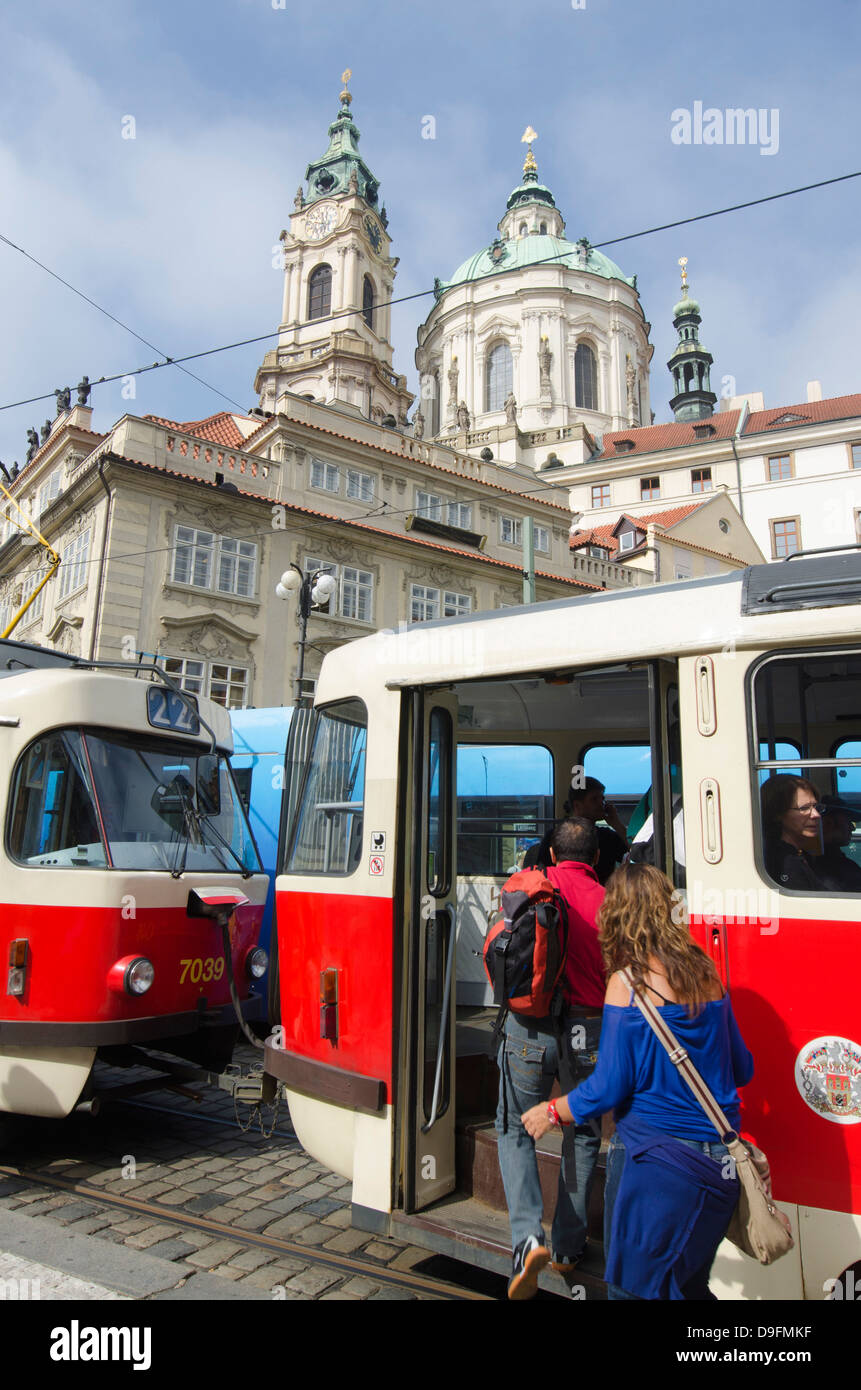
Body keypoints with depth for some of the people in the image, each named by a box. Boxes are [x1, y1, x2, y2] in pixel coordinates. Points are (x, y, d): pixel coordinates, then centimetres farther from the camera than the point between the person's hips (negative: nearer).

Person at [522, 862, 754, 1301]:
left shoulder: (627, 982, -15)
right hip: (718, 1163, 6)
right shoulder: (706, 975, 2)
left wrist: (552, 1112, 3)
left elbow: (610, 1085, -13)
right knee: (689, 1284, 22)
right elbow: (741, 1069, 12)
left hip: (654, 1158, -6)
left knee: (634, 1285, 10)